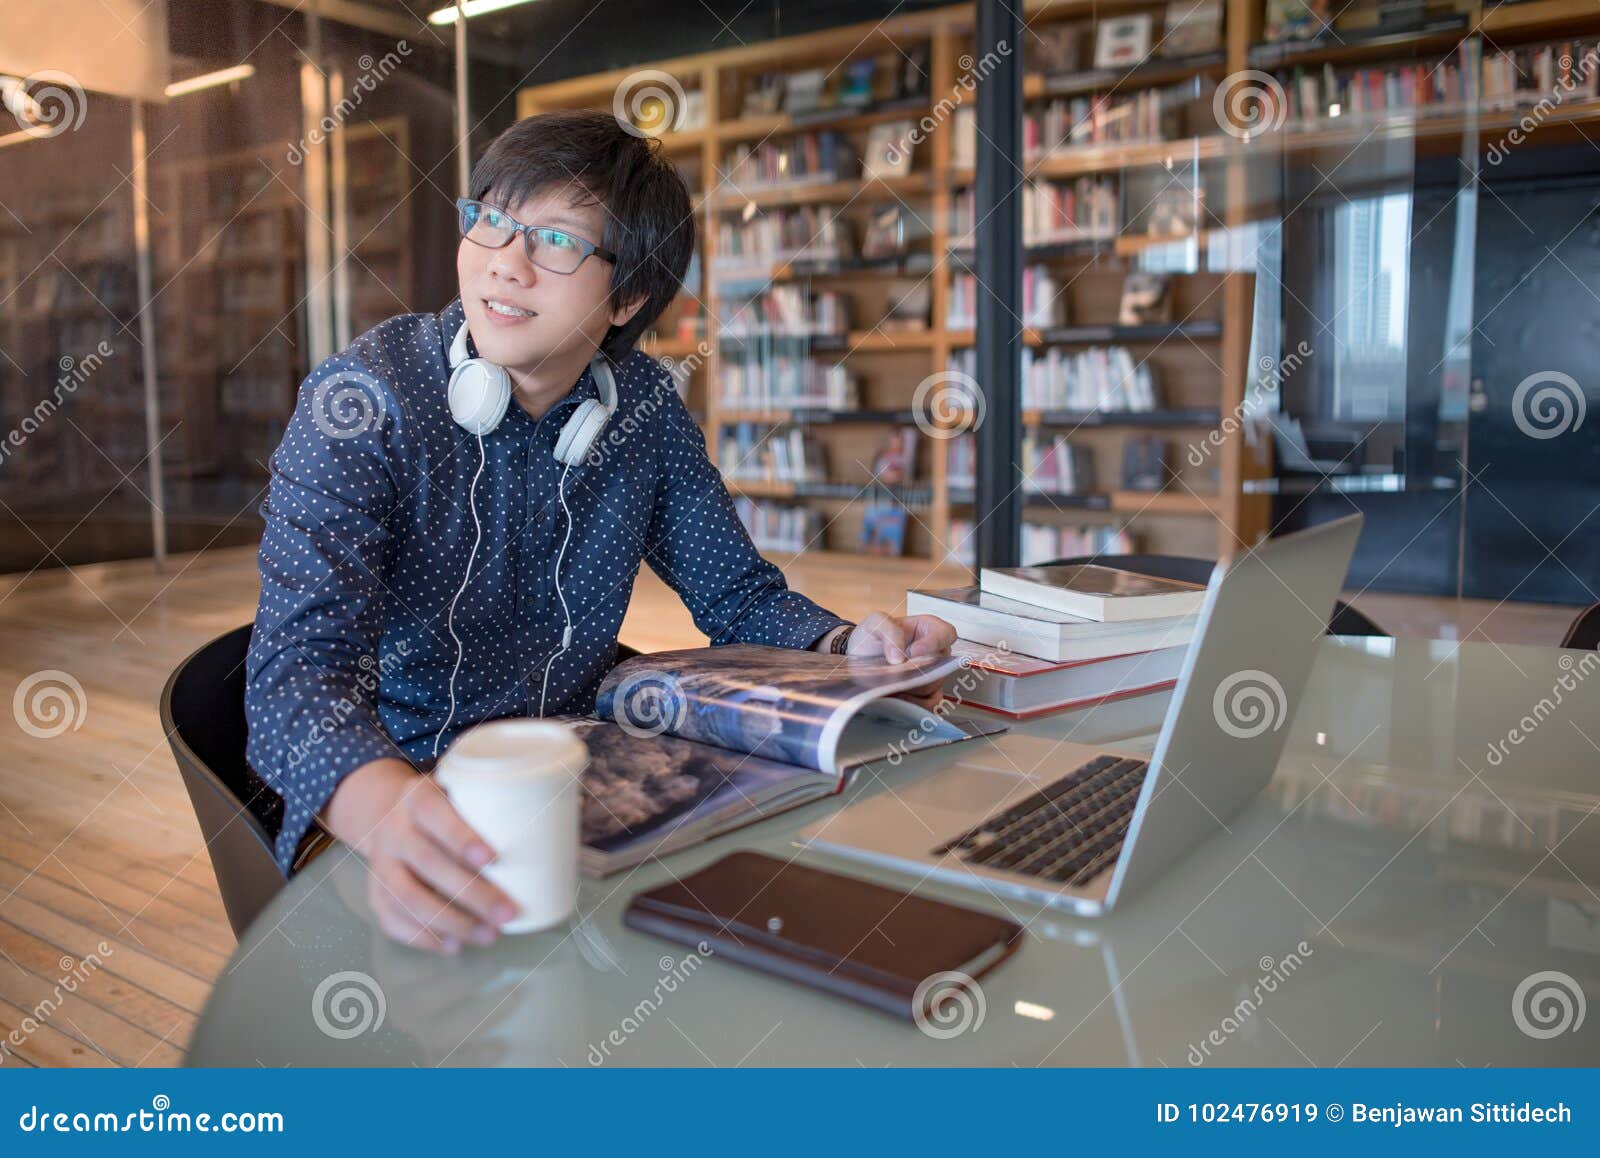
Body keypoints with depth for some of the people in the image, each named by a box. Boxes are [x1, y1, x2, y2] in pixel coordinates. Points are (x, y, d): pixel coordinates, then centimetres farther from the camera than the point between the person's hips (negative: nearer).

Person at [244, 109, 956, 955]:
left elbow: (740, 596, 8)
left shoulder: (644, 407, -1)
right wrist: (389, 812, -48)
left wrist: (847, 651, -14)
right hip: (386, 789, -4)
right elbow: (299, 666, -26)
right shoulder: (365, 404, -14)